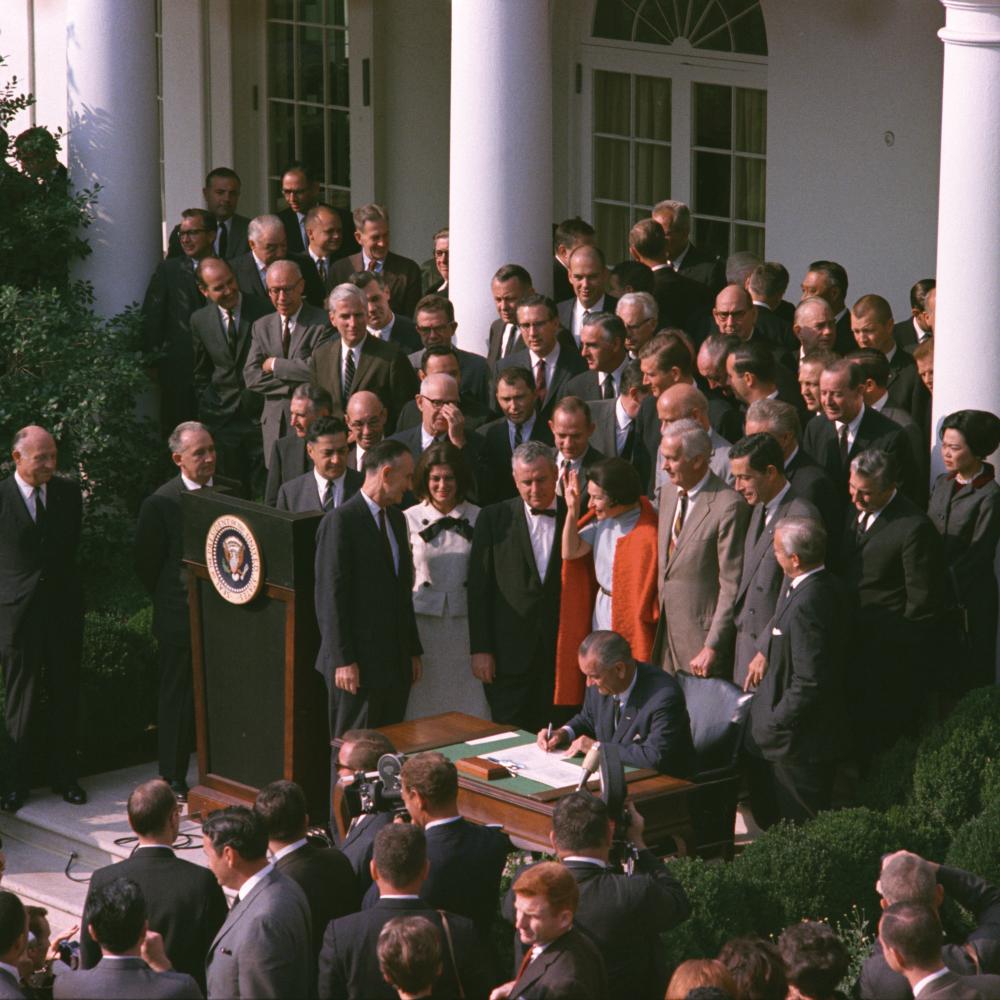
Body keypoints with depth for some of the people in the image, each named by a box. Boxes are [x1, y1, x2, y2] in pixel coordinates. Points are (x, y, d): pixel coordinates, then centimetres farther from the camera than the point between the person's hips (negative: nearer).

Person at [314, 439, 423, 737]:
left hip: (396, 661, 8)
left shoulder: (396, 519, 15)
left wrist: (413, 651, 19)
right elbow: (330, 596, -14)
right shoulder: (341, 522, -12)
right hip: (358, 663, -8)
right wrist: (343, 661, -17)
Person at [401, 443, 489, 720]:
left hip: (466, 621, 0)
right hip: (423, 621, 0)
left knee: (468, 704, 2)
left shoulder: (478, 519, 2)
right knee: (423, 704, 3)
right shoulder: (409, 520, 1)